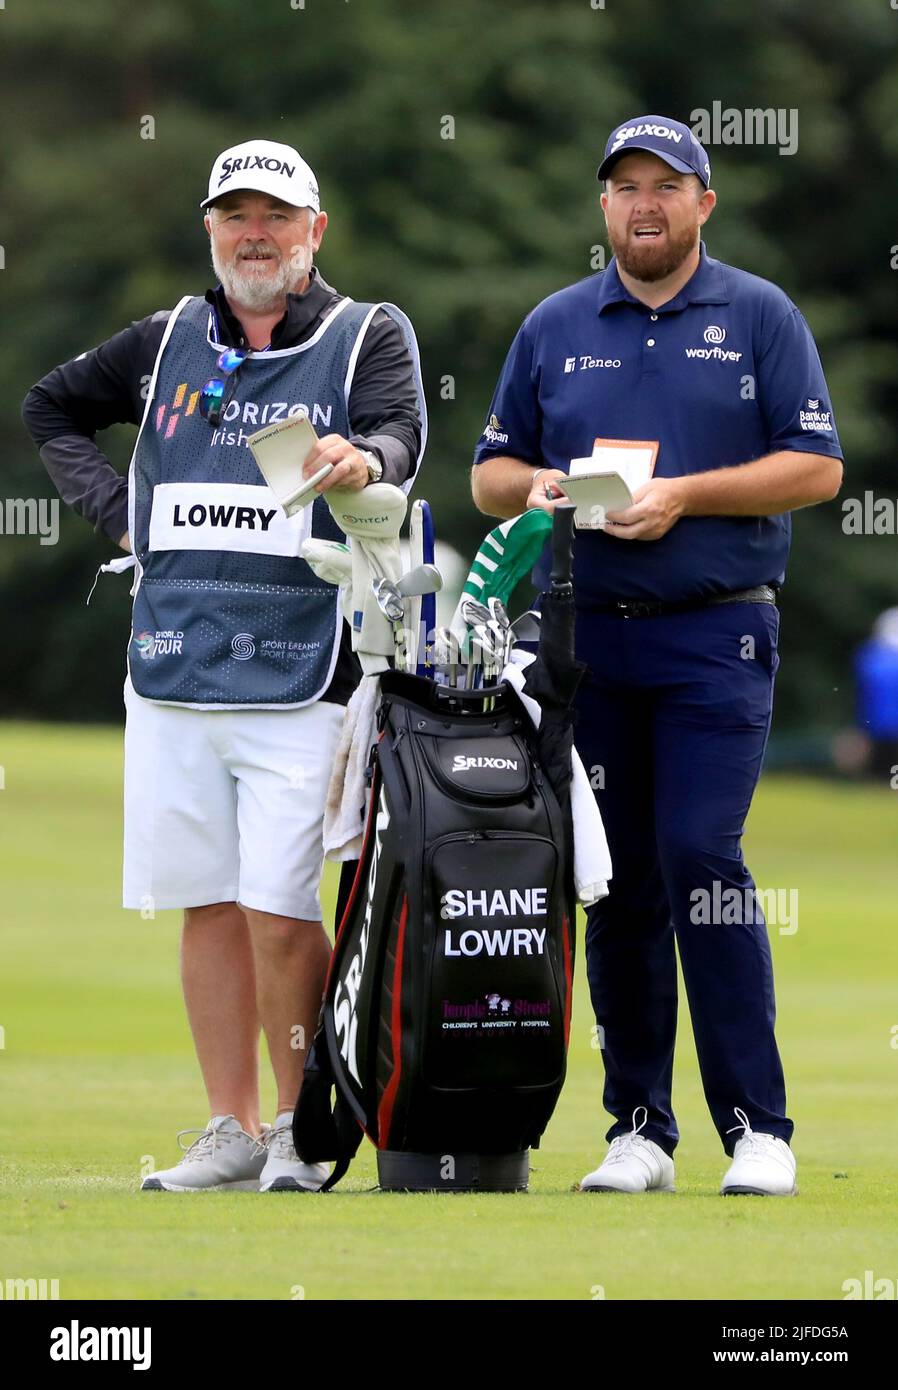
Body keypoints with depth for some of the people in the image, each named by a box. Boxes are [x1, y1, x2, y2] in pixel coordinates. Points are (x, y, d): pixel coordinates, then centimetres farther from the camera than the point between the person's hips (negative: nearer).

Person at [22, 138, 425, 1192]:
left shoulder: (371, 337, 4)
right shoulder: (169, 341, 15)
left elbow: (401, 436, -15)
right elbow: (50, 408, 29)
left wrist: (363, 463, -39)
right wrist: (114, 508, 13)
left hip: (298, 676, -4)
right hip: (171, 670, 4)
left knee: (279, 915, -9)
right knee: (207, 906, 6)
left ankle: (302, 1132, 4)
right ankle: (231, 1133, 13)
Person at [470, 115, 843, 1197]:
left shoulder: (760, 318, 5)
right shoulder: (554, 327, 14)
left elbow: (816, 467, -1)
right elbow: (489, 475, 17)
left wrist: (685, 495, -12)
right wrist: (537, 486, -6)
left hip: (716, 632, -3)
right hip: (586, 636, 3)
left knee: (700, 856, -14)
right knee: (615, 882, 4)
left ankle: (756, 1126, -10)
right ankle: (638, 1128, 10)